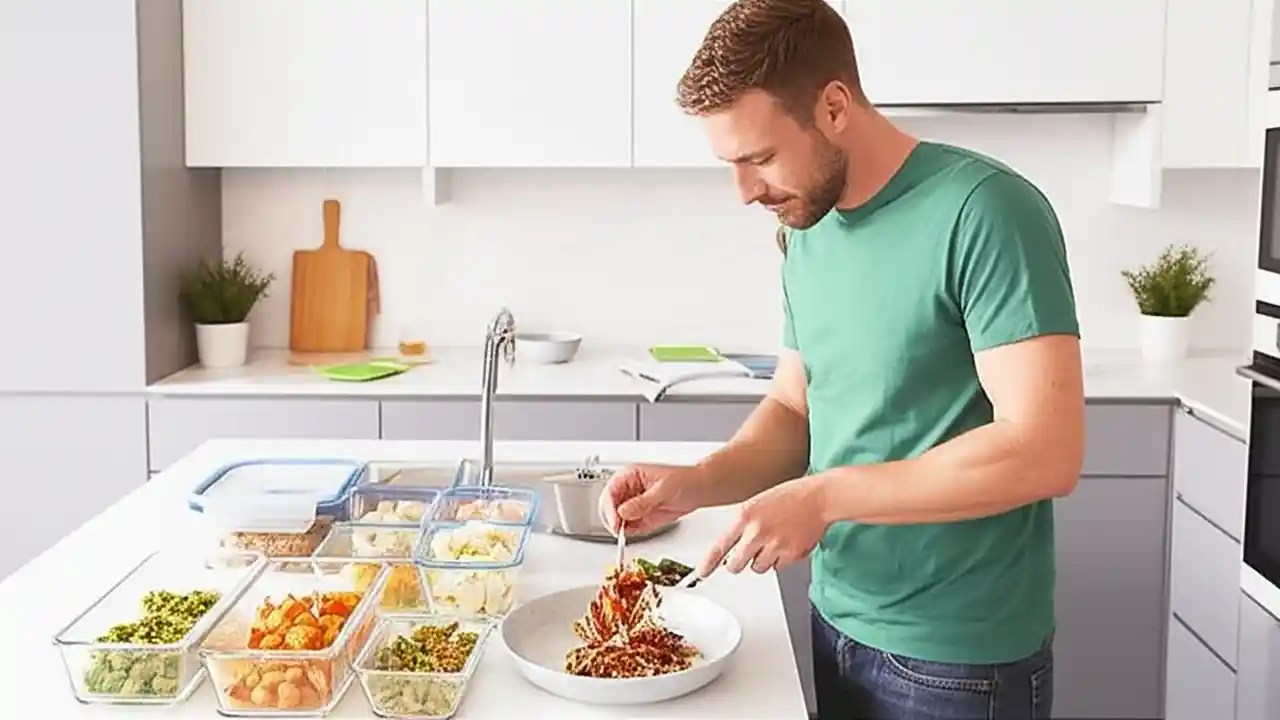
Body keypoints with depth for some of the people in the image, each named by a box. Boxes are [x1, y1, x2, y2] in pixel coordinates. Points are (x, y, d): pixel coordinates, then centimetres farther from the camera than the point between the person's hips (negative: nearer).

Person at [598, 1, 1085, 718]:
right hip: (839, 625, 7)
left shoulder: (985, 210, -18)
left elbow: (1046, 450, -24)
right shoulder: (810, 231, 4)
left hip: (959, 659, -6)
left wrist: (824, 497, -24)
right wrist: (698, 482, -7)